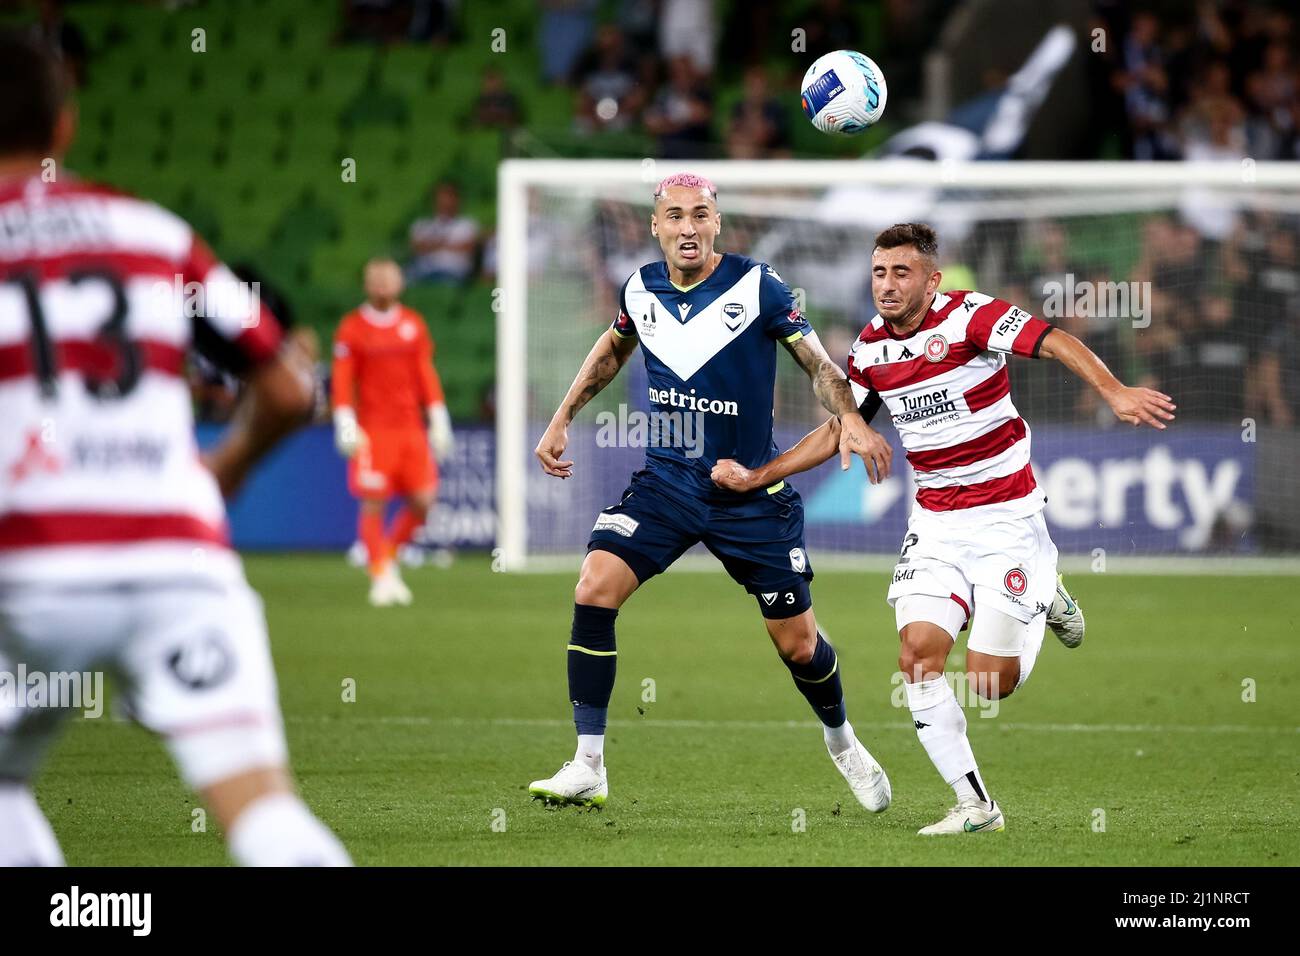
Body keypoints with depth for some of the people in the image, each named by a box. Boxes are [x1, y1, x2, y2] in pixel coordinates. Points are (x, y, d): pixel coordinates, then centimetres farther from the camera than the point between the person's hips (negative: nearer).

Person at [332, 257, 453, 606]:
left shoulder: (413, 324, 11)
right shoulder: (352, 328, 0)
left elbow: (426, 375, 13)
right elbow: (342, 381, -2)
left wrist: (438, 421, 9)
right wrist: (346, 426, -9)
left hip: (411, 429, 4)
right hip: (372, 430, -4)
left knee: (422, 502, -1)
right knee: (374, 504, -7)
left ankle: (389, 556, 21)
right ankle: (381, 575, 3)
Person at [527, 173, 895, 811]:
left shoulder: (756, 286, -13)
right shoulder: (640, 290, -2)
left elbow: (817, 363, -7)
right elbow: (613, 348, 20)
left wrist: (849, 418, -26)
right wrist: (561, 420, 17)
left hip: (752, 490, -2)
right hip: (666, 481, 2)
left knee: (798, 644, 5)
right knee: (594, 591, -18)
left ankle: (841, 741, 37)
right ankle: (588, 769, -13)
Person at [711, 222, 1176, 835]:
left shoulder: (968, 316, -14)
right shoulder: (870, 349, 4)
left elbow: (1054, 342, -26)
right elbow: (837, 430, 18)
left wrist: (1113, 391, -43)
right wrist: (757, 478, 13)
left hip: (1006, 518, -5)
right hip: (935, 524, 5)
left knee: (991, 681, -8)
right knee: (918, 657, -13)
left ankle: (1045, 598, 25)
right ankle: (974, 805, -2)